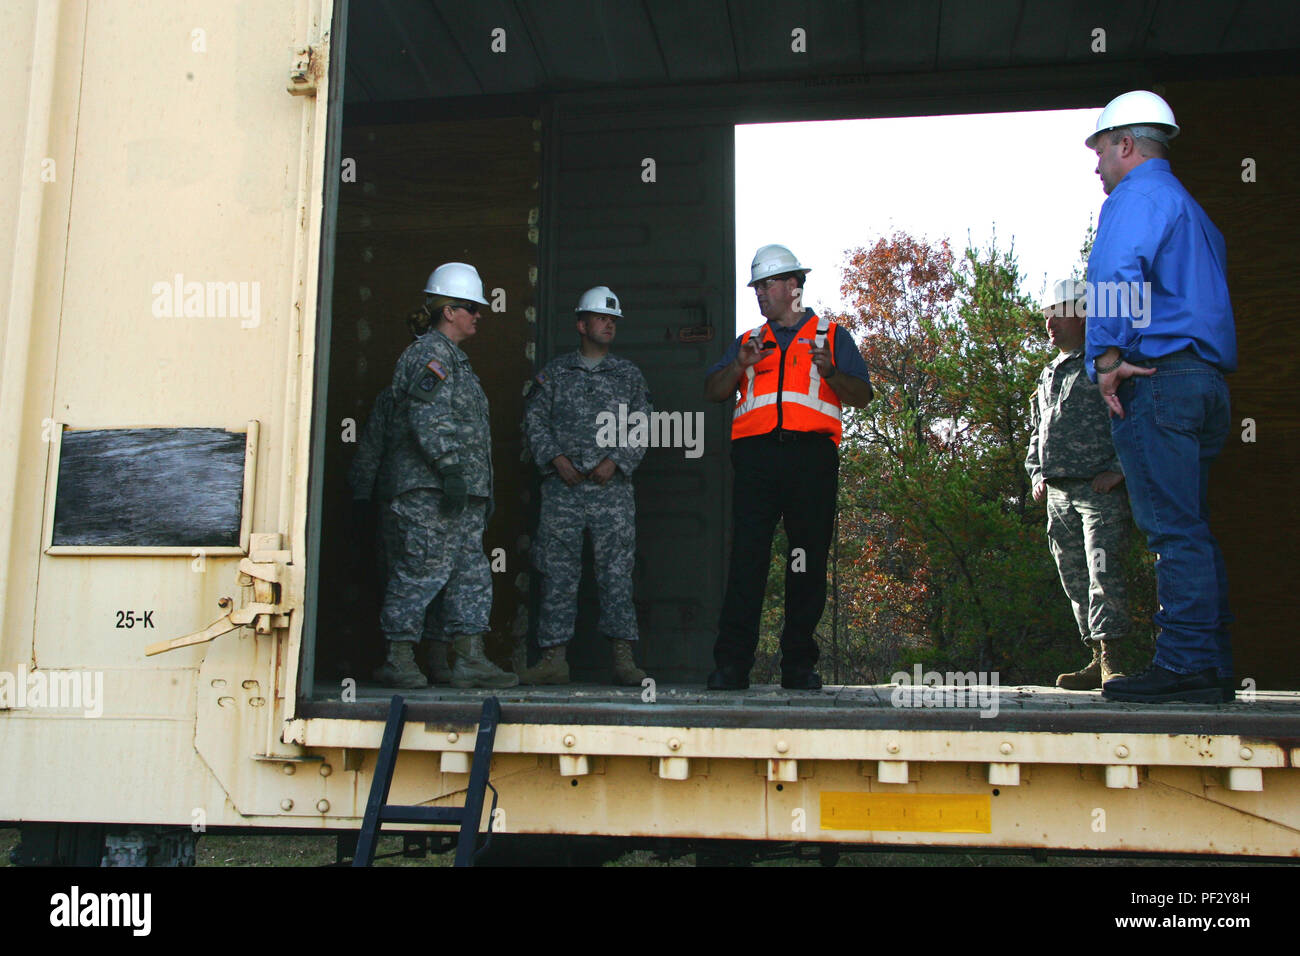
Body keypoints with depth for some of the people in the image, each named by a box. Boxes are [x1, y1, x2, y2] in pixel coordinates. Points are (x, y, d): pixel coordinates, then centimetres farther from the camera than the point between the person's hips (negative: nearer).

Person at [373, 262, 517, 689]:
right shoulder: (431, 353, -7)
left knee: (471, 574, 7)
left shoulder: (455, 358, 25)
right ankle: (399, 660, -1)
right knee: (423, 570, -8)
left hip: (462, 493, 11)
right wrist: (450, 467, -25)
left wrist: (483, 487, 24)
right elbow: (429, 418, -19)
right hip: (430, 491, -10)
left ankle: (471, 659, 9)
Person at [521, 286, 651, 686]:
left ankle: (623, 658, -1)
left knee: (616, 570, -3)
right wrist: (557, 459, -5)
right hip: (562, 487, 0)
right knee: (558, 571, -1)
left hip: (612, 486, 0)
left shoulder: (629, 375, 13)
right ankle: (554, 659, 2)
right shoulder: (554, 372, 13)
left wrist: (615, 461, -6)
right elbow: (534, 420, 8)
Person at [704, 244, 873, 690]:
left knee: (808, 562, -1)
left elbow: (862, 396, 8)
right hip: (756, 455, 1)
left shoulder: (832, 337, 17)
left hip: (812, 454, -1)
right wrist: (740, 365, -4)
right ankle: (731, 664, -7)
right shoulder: (748, 341, 25)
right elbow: (712, 391, 14)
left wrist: (829, 372, -11)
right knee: (746, 557, -7)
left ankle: (799, 665, 6)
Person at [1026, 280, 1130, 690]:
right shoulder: (1049, 374, 23)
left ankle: (1109, 658, -14)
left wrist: (1119, 470, -14)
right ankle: (1097, 661, 11)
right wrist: (1036, 473, 16)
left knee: (1103, 570, -15)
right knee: (1074, 578, 5)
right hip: (1058, 494, 8)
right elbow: (1037, 432, 30)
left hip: (1100, 490, -7)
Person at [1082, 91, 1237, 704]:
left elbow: (1116, 274, -22)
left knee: (1173, 527, -10)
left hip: (1156, 379, -10)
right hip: (1206, 378, 10)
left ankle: (1185, 663, -9)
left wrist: (1107, 358, -18)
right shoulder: (1190, 207, 27)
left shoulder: (1136, 197, -3)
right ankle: (1212, 665, 13)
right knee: (1192, 527, 10)